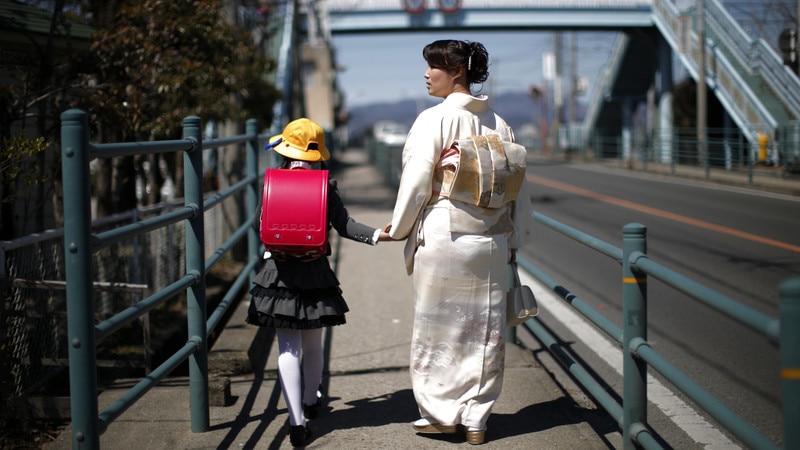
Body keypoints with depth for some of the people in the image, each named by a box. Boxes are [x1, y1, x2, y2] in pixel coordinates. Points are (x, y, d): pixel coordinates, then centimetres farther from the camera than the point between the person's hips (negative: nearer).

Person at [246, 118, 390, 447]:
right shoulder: (326, 188, -3)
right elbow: (345, 226, -10)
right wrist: (378, 235, -10)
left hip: (279, 274, -1)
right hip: (315, 275, 2)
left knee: (288, 348, -2)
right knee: (312, 345, 19)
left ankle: (296, 421, -12)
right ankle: (310, 401, 41)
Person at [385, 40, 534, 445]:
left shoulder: (434, 119, -9)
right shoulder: (499, 124, 7)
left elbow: (417, 180, -11)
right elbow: (519, 186, 9)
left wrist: (399, 227, 2)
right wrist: (514, 240, 16)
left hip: (442, 236, -5)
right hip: (490, 241, 5)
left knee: (438, 324, 8)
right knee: (484, 328, 9)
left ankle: (441, 413, 14)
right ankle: (476, 419, 14)